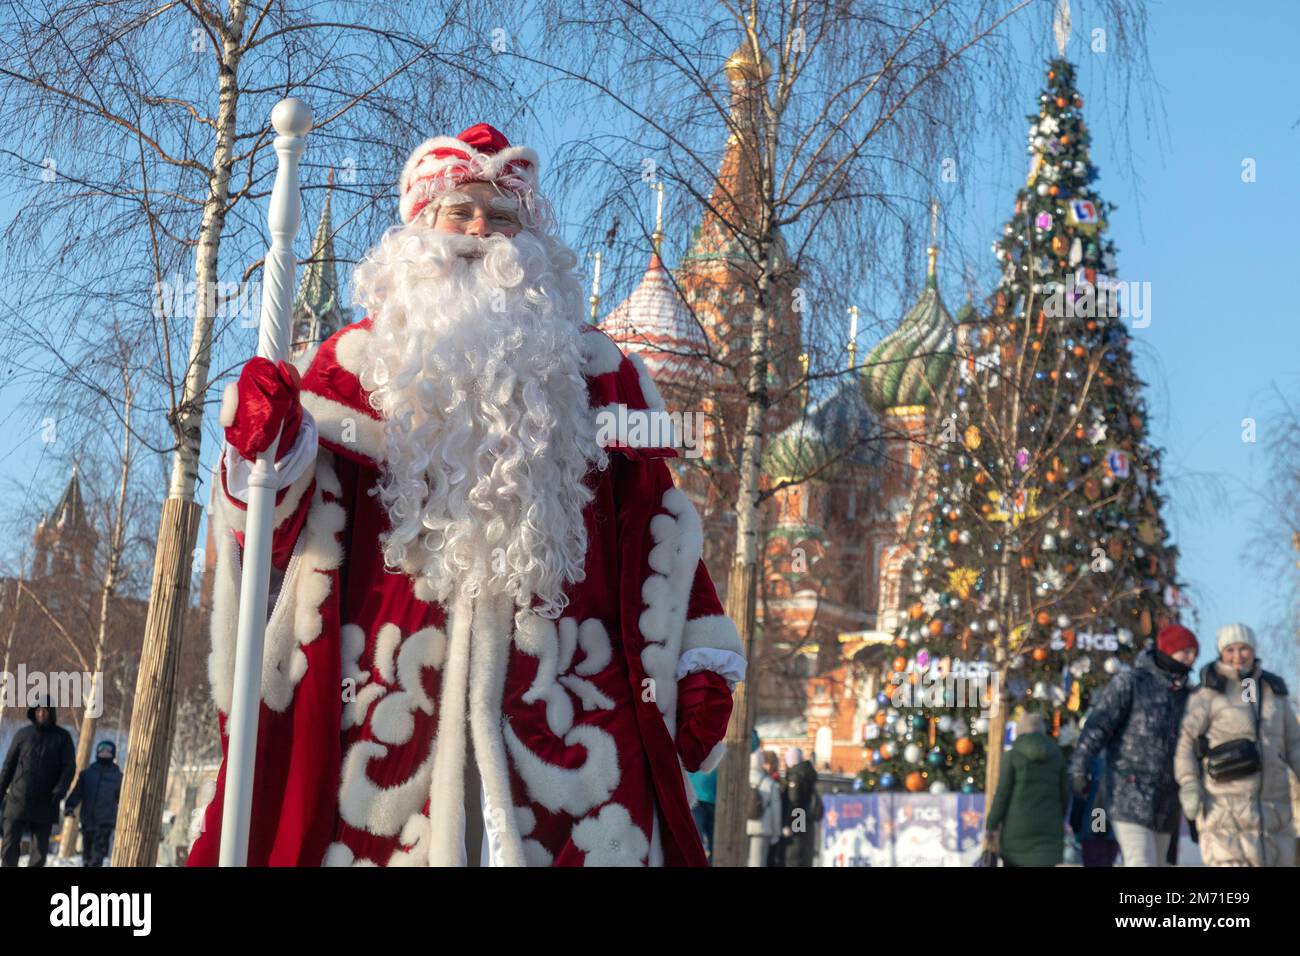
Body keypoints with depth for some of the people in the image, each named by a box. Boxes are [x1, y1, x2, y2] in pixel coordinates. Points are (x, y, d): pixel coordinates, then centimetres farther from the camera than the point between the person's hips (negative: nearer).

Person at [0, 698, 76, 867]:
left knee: (40, 848, 2)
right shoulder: (23, 734, 7)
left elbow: (69, 766, -1)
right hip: (18, 800, 1)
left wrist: (60, 789, -16)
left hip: (45, 804, -1)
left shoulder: (62, 737, 4)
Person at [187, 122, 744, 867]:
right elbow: (300, 517, 6)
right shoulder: (365, 355, 13)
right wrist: (268, 447, -15)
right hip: (396, 682, 0)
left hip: (562, 687, 1)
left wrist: (701, 662, 4)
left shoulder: (595, 367, 15)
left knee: (598, 838, -10)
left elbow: (655, 524, 12)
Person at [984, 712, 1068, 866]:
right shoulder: (1057, 755, 7)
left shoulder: (1012, 755, -2)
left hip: (1017, 825, -1)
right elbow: (1065, 792, 11)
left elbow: (1002, 793, -6)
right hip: (1049, 826, 1)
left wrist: (992, 825, 1)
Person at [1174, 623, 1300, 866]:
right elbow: (1186, 739, -5)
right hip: (1224, 805, -5)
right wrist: (1188, 788, -18)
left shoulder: (1273, 690, 11)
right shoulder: (1209, 692, -4)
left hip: (1271, 805, 6)